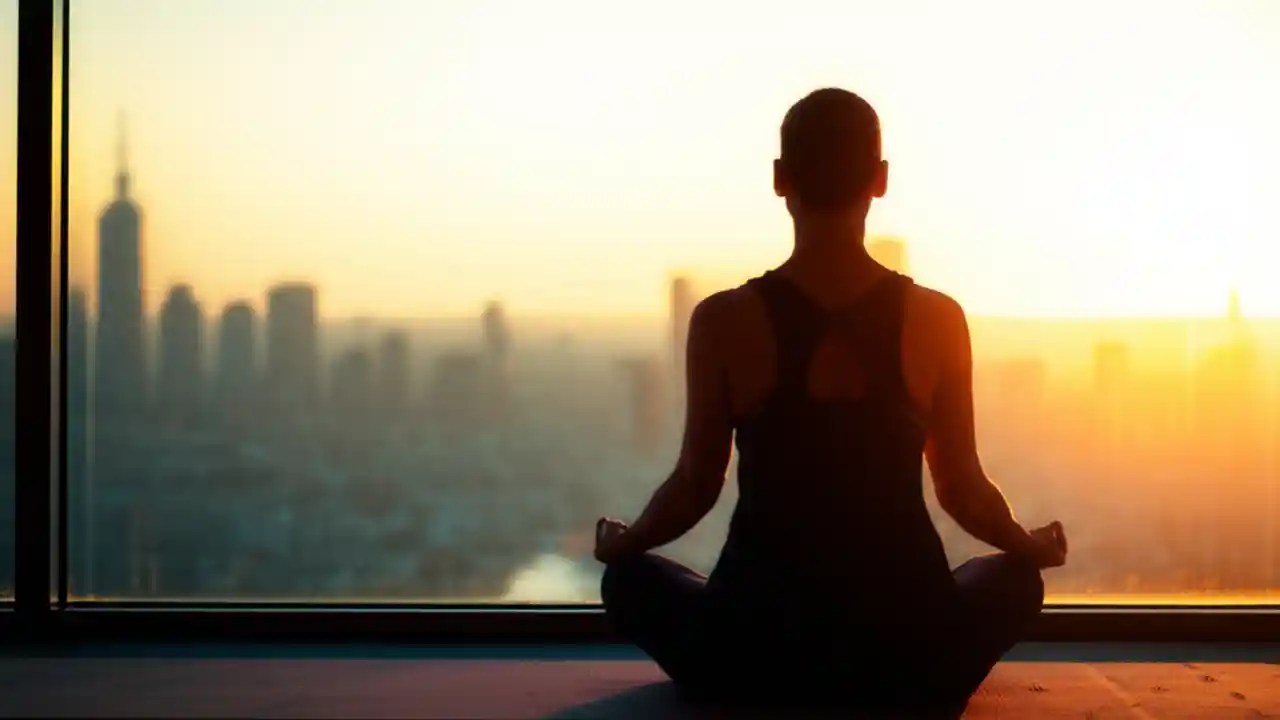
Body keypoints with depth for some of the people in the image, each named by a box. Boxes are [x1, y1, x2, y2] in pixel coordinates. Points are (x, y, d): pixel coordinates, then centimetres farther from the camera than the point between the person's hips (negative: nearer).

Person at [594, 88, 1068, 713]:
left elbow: (696, 486, -1)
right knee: (1015, 578, 33)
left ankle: (766, 690, 21)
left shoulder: (724, 321, -9)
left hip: (757, 655, -1)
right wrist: (1033, 546, 24)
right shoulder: (937, 319, -6)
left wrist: (622, 543, 21)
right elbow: (963, 492, 2)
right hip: (908, 657, 2)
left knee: (631, 579, 29)